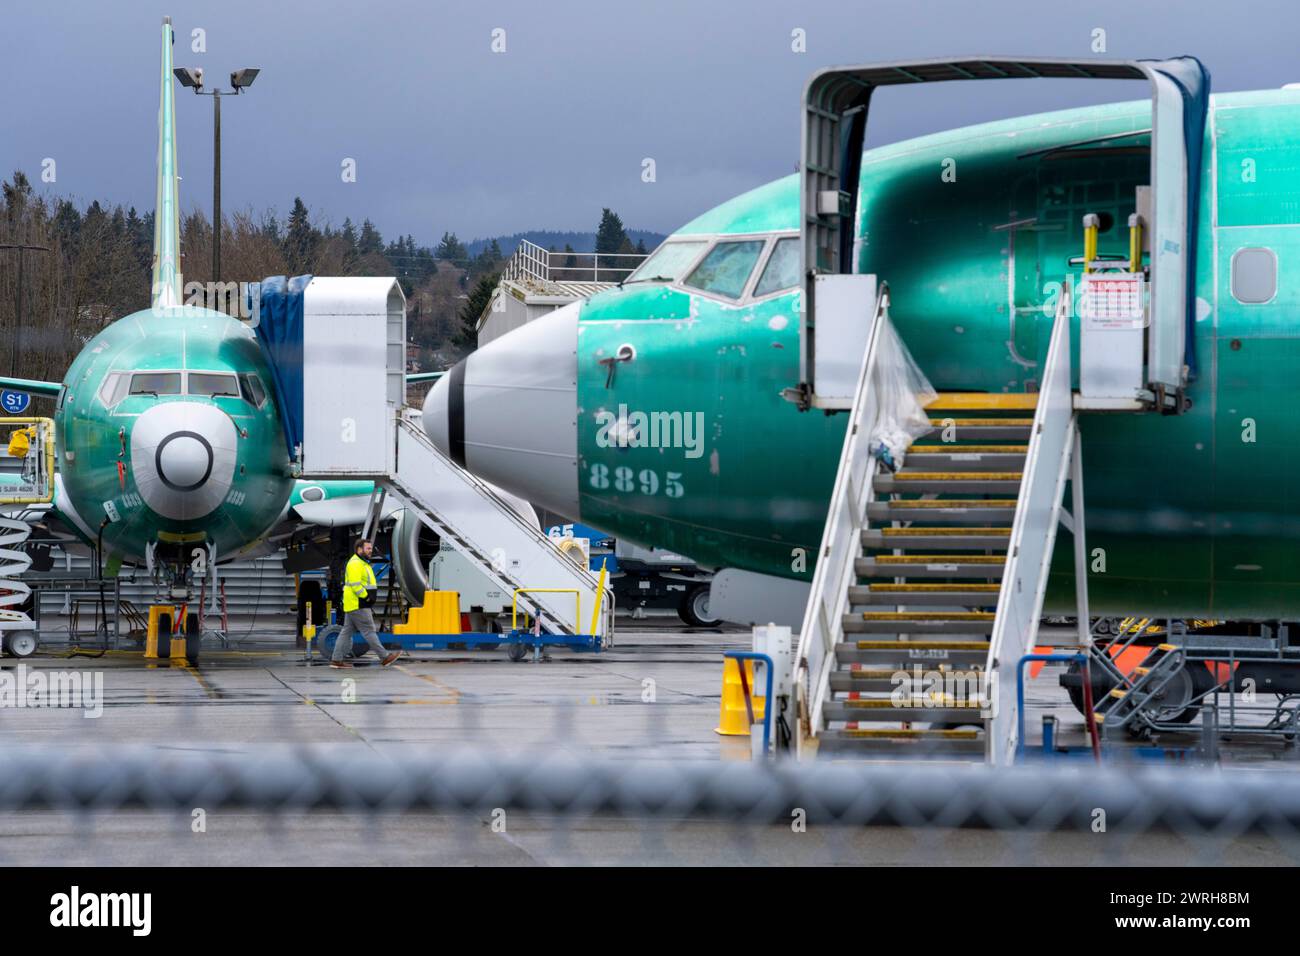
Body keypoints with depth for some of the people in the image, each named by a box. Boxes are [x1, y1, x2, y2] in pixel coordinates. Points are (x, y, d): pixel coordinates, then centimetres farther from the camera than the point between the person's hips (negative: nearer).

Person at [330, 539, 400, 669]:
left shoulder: (362, 563, 20)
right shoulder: (355, 564, -14)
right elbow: (355, 585, -22)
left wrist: (370, 597, 10)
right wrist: (367, 597, -17)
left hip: (353, 605, 11)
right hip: (357, 605, -11)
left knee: (347, 632, 10)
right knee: (369, 630, -7)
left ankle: (336, 659, 10)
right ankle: (384, 657, -6)